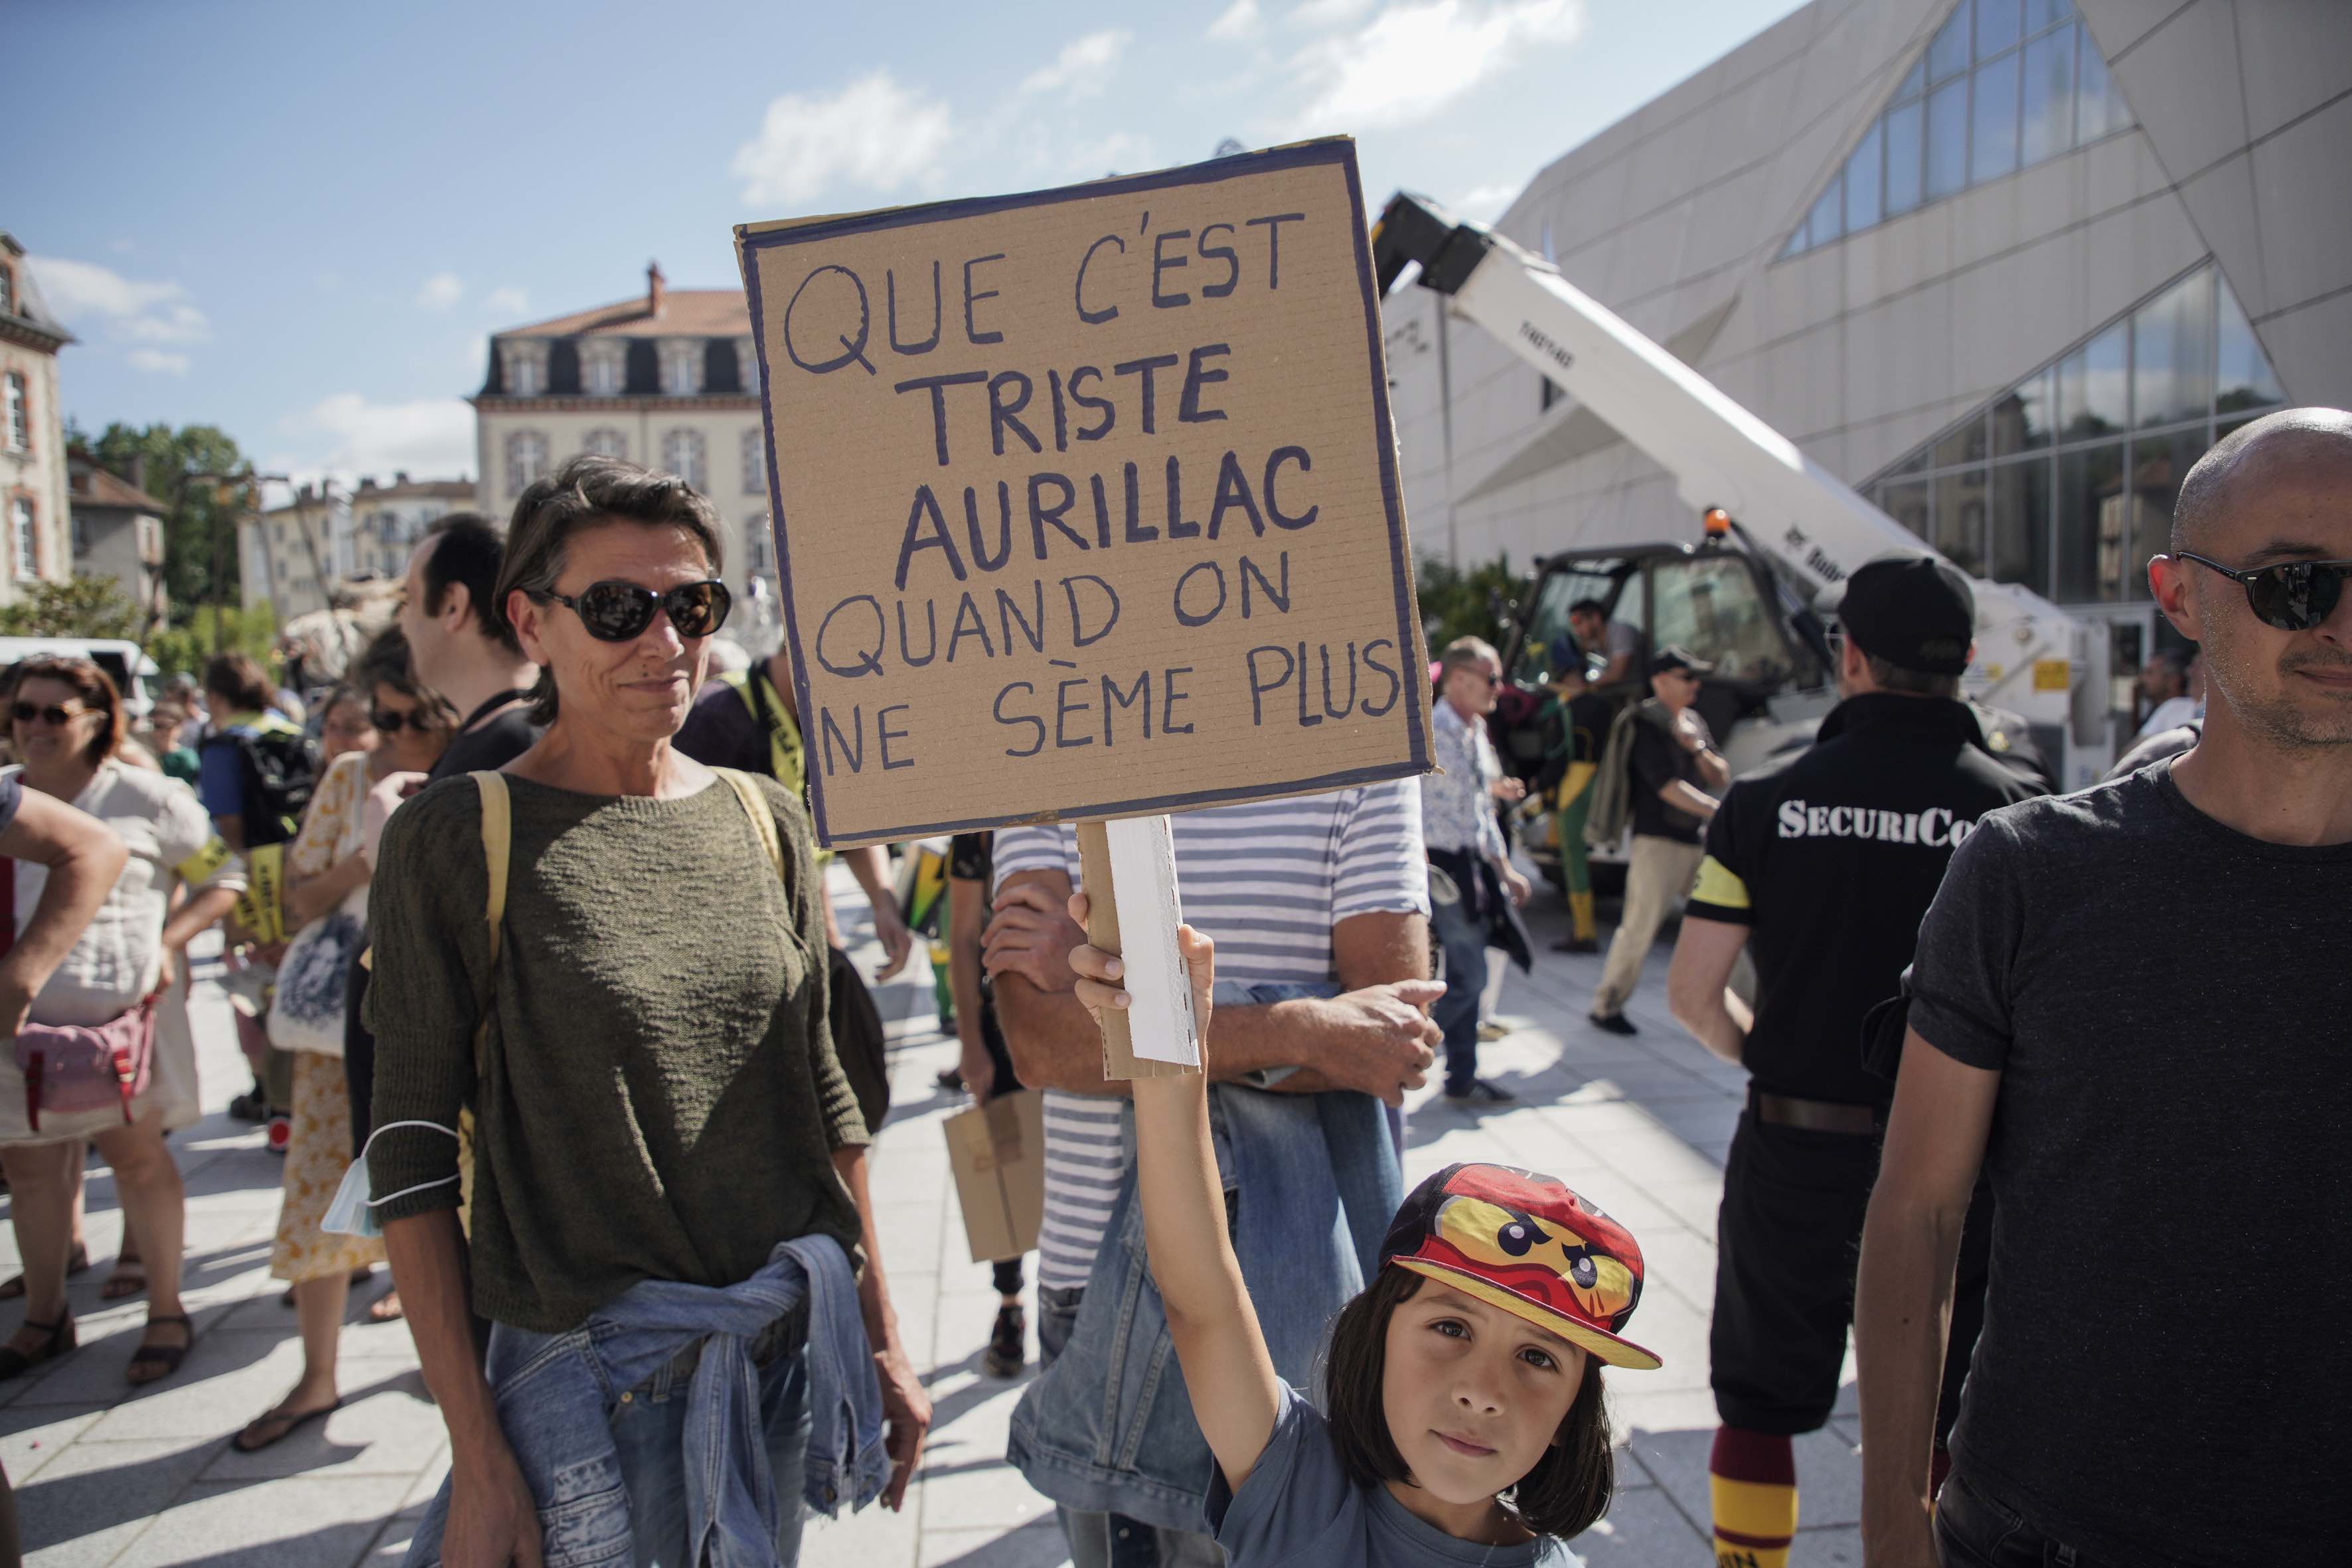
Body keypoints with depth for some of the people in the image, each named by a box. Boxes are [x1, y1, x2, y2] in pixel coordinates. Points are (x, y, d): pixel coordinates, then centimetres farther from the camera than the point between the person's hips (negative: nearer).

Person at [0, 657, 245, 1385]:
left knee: (134, 1153, 5)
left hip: (120, 1008, -4)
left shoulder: (145, 797, -4)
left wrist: (169, 942, -11)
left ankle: (166, 1313, 17)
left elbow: (224, 876, 2)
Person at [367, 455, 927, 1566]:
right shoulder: (456, 839, -9)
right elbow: (412, 1158, -9)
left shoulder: (766, 821, 3)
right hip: (586, 1369, -4)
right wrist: (477, 1457, -11)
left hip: (793, 1346, 4)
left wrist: (883, 1342, 11)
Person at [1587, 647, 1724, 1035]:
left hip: (1697, 840, 8)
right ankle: (1606, 1006, 4)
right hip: (1658, 840, -8)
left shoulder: (1693, 722, 17)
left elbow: (1721, 778, 15)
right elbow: (1666, 785, -16)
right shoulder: (1647, 722, -7)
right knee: (1640, 926, -9)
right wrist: (1718, 812, -20)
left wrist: (1697, 749, -4)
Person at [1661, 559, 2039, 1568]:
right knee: (1934, 1419, 18)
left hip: (1794, 1149, 0)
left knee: (1759, 1406, 17)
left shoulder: (1769, 801, -8)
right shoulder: (2010, 808, -9)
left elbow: (1691, 993, -7)